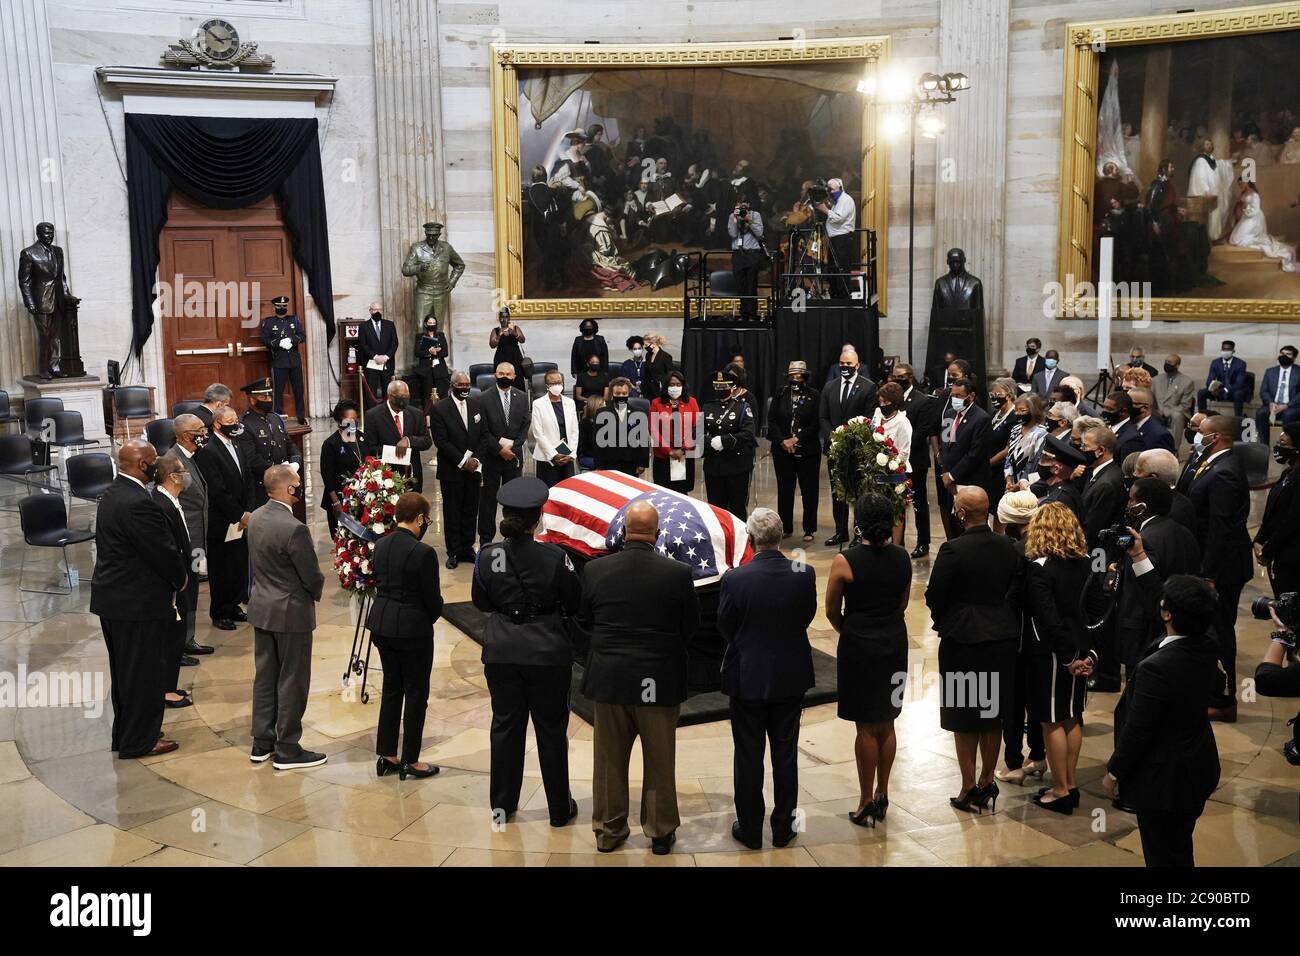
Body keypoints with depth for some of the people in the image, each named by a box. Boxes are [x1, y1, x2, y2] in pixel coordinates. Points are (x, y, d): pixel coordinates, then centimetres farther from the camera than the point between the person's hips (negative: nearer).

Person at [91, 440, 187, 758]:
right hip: (138, 603, -10)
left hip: (112, 597, 10)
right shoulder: (139, 504, -24)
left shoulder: (112, 495, 8)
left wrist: (175, 573, 7)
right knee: (144, 672, 3)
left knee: (125, 670, 20)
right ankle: (139, 741, 13)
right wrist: (180, 578, -1)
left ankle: (124, 734, 31)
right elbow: (165, 552, -21)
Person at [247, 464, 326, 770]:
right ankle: (287, 749, 13)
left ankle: (262, 743, 26)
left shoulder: (256, 518, 0)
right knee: (292, 681, 4)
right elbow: (312, 577, -18)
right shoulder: (294, 529, -26)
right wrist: (316, 590, 3)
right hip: (291, 612, -8)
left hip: (261, 607, 8)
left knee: (265, 676, 16)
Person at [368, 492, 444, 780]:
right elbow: (433, 599, -13)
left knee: (391, 687, 18)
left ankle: (386, 755, 24)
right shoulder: (423, 553, -20)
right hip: (413, 629, -7)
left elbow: (379, 583, 11)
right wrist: (431, 617, 8)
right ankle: (411, 761, 15)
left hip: (381, 625, 7)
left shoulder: (380, 546, 1)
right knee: (416, 692, 7)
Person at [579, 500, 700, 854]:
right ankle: (660, 831, 26)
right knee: (660, 762, 14)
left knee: (609, 760, 15)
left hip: (608, 679, 1)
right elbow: (691, 625, -3)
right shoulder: (678, 573, -15)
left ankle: (608, 831, 27)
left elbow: (584, 621, 1)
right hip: (660, 681, -1)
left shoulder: (595, 570, -11)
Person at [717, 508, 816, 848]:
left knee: (748, 757, 11)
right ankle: (783, 828, 27)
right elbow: (807, 617, 1)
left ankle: (749, 829, 23)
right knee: (786, 755, 15)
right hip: (791, 678, 2)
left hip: (747, 679, -2)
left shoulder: (735, 580, -20)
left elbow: (725, 628, -8)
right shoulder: (804, 574, -13)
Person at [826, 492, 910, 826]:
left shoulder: (845, 561, -17)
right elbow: (902, 604, 8)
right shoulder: (902, 558, -3)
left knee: (866, 728, 4)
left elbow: (832, 611, -6)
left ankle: (866, 803, 13)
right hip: (895, 643, 5)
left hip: (858, 646, -4)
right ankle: (882, 796, 26)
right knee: (886, 724, 15)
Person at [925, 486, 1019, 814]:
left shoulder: (952, 550, -18)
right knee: (993, 714, 16)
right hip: (1003, 636, 5)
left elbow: (935, 596, -14)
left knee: (965, 718, 6)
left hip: (964, 639, -5)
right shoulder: (1008, 547, -1)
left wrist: (941, 620, 6)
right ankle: (987, 782, 26)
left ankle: (969, 789, 13)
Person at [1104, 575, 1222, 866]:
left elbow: (1137, 731, -24)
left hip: (1164, 780, -8)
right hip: (1197, 770, 8)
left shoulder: (1156, 668, -32)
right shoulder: (1207, 649, -9)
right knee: (1181, 851, 25)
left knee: (1162, 857, 10)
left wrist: (1114, 773, -7)